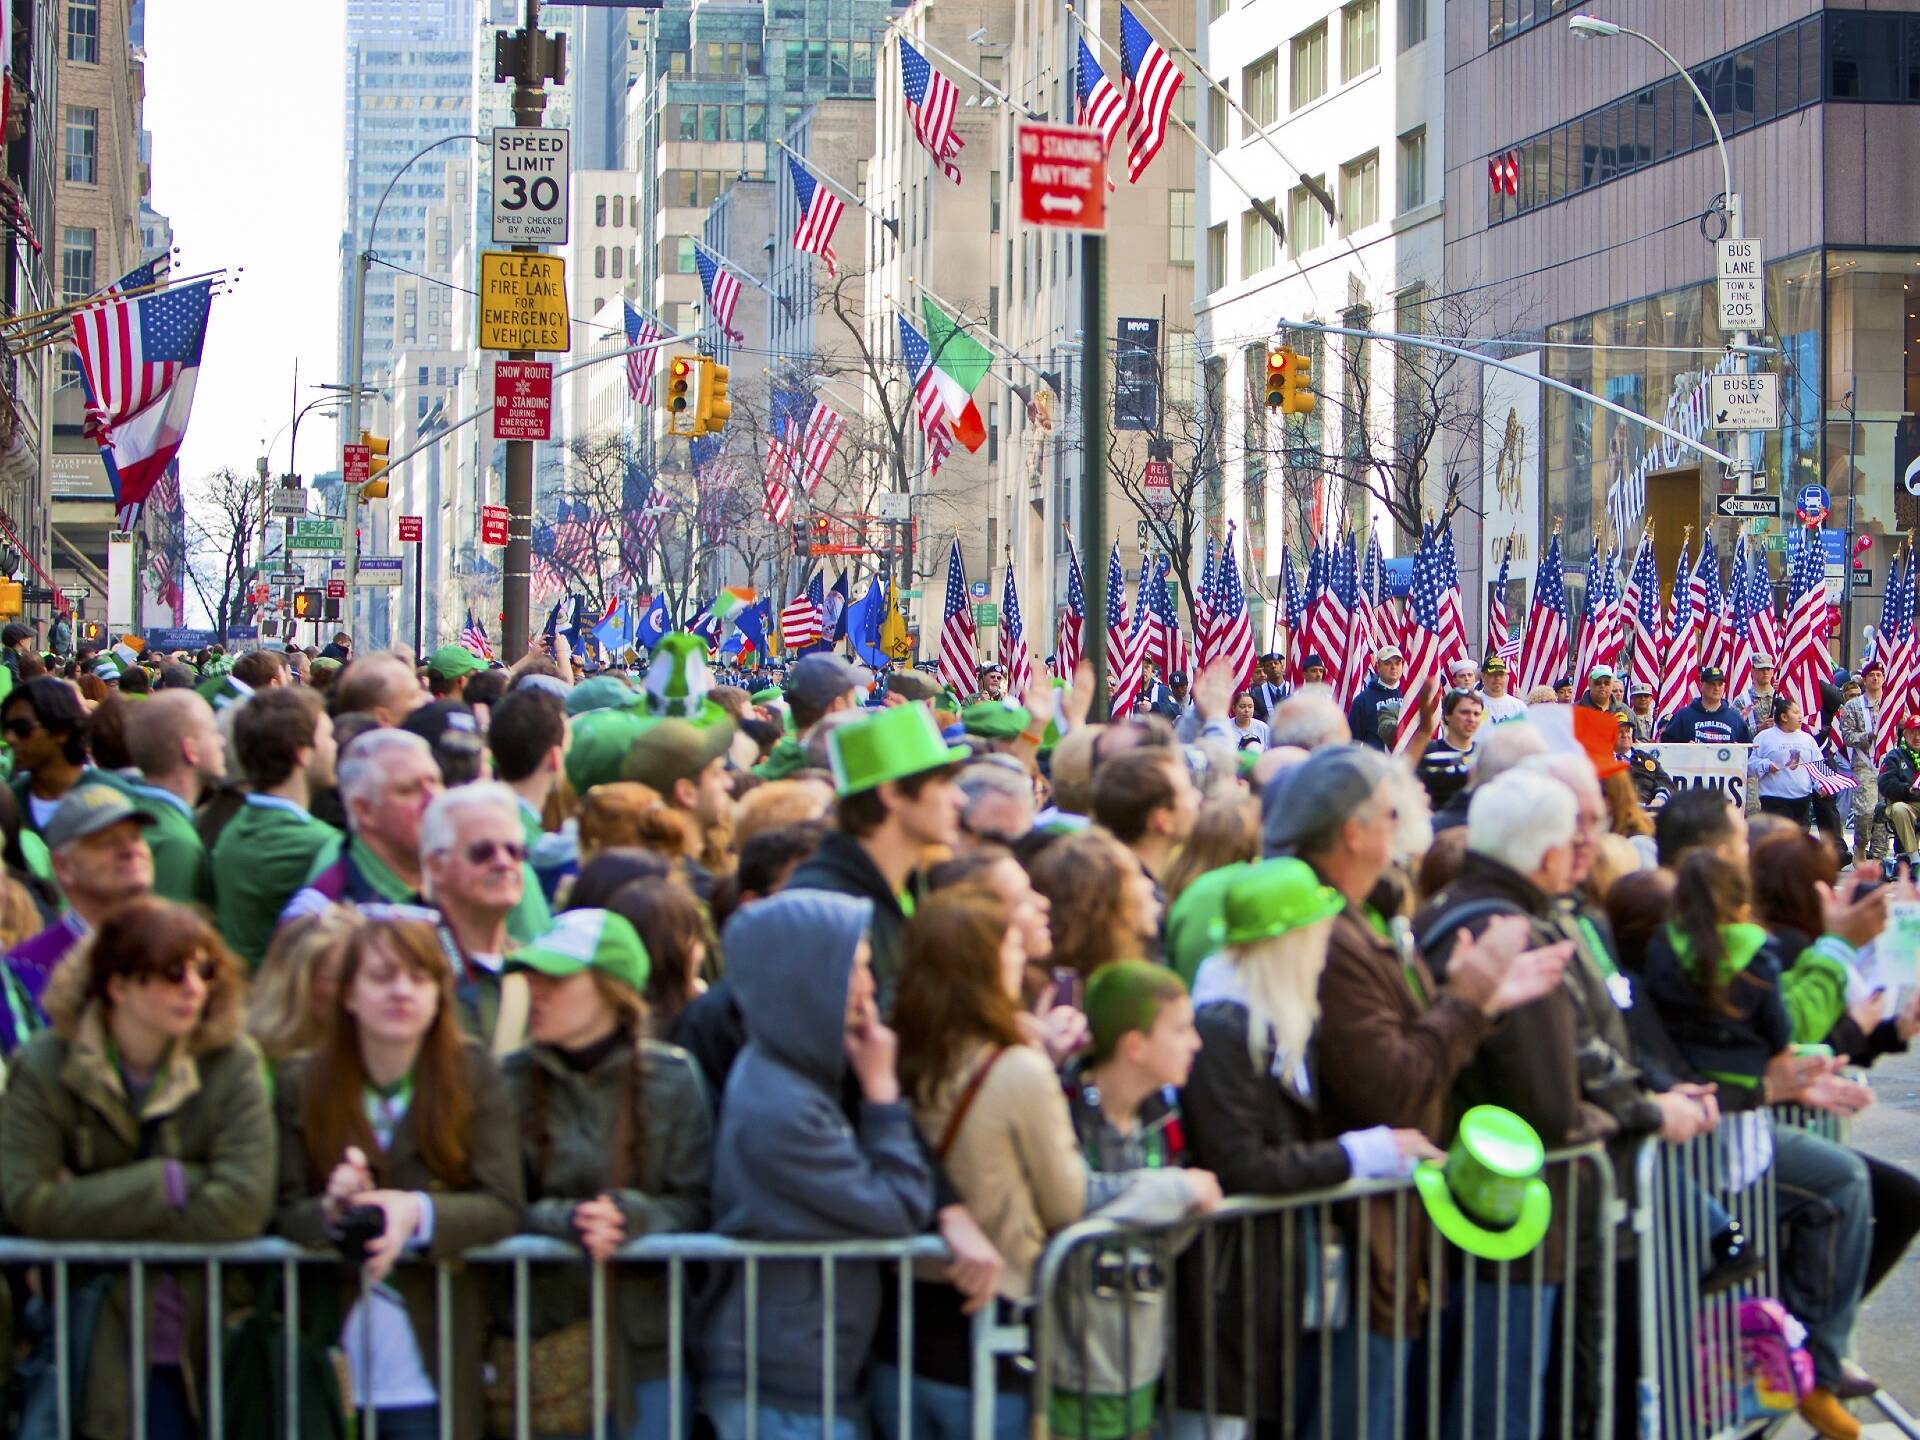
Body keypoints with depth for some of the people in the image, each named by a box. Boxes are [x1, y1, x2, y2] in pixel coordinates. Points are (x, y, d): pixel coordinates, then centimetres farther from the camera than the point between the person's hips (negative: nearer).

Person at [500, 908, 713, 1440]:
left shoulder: (672, 1078, -1)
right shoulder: (510, 1081, 0)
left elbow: (694, 1206, -4)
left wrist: (631, 1216, -22)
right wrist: (566, 1221, -21)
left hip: (647, 1335, 0)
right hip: (539, 1339, 0)